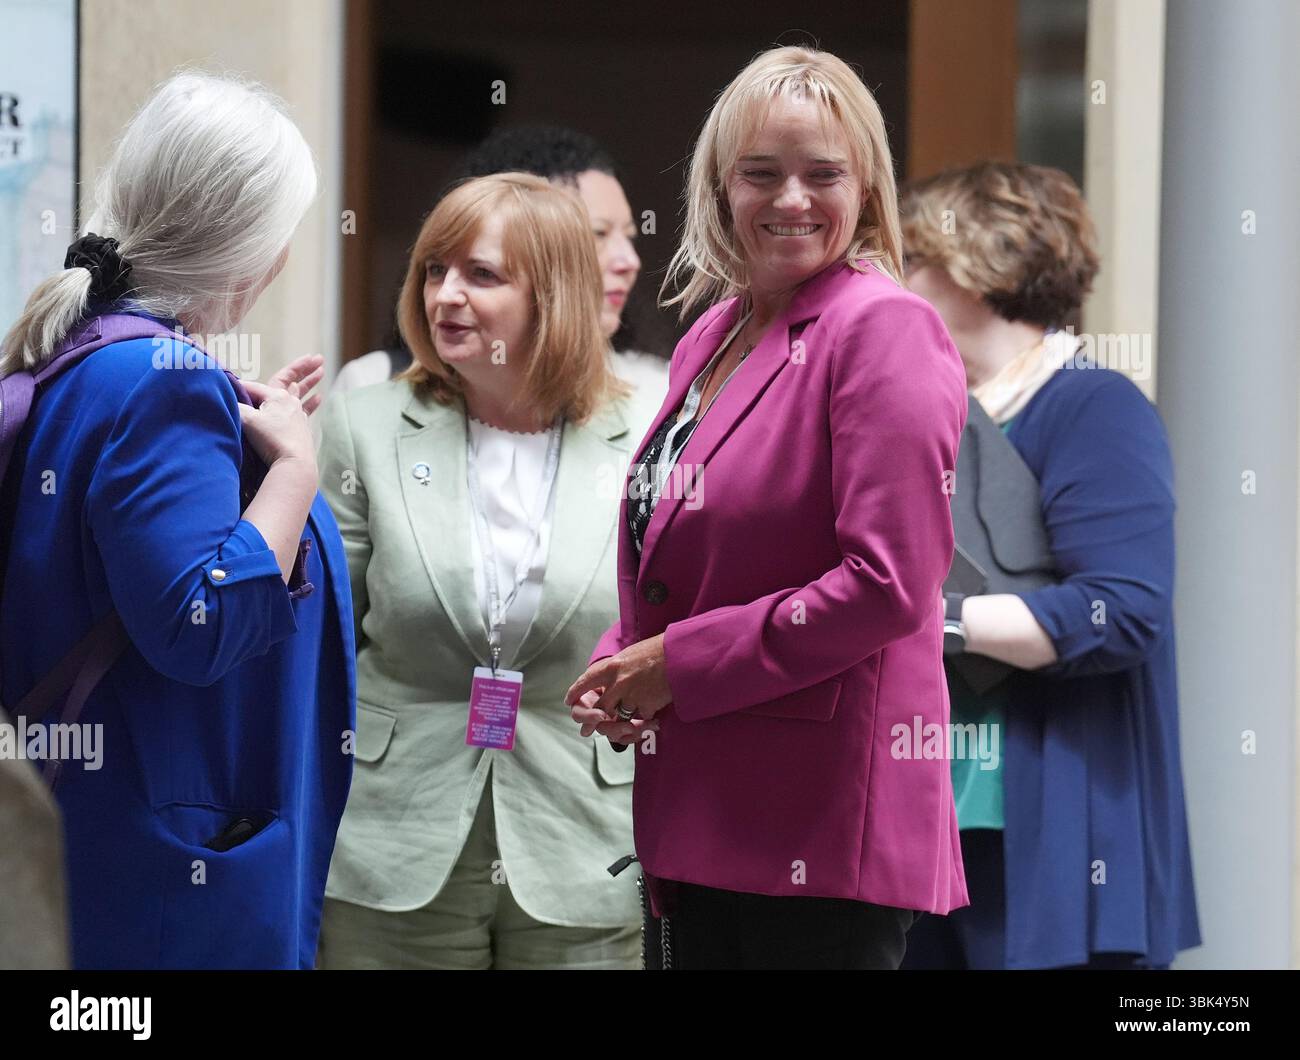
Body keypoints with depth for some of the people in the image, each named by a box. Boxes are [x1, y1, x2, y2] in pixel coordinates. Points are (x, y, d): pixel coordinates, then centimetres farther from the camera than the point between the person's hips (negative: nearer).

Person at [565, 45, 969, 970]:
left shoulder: (884, 328, -11)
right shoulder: (713, 338, 16)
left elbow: (890, 583, -19)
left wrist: (679, 664, -13)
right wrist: (621, 664, 5)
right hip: (702, 819, 8)